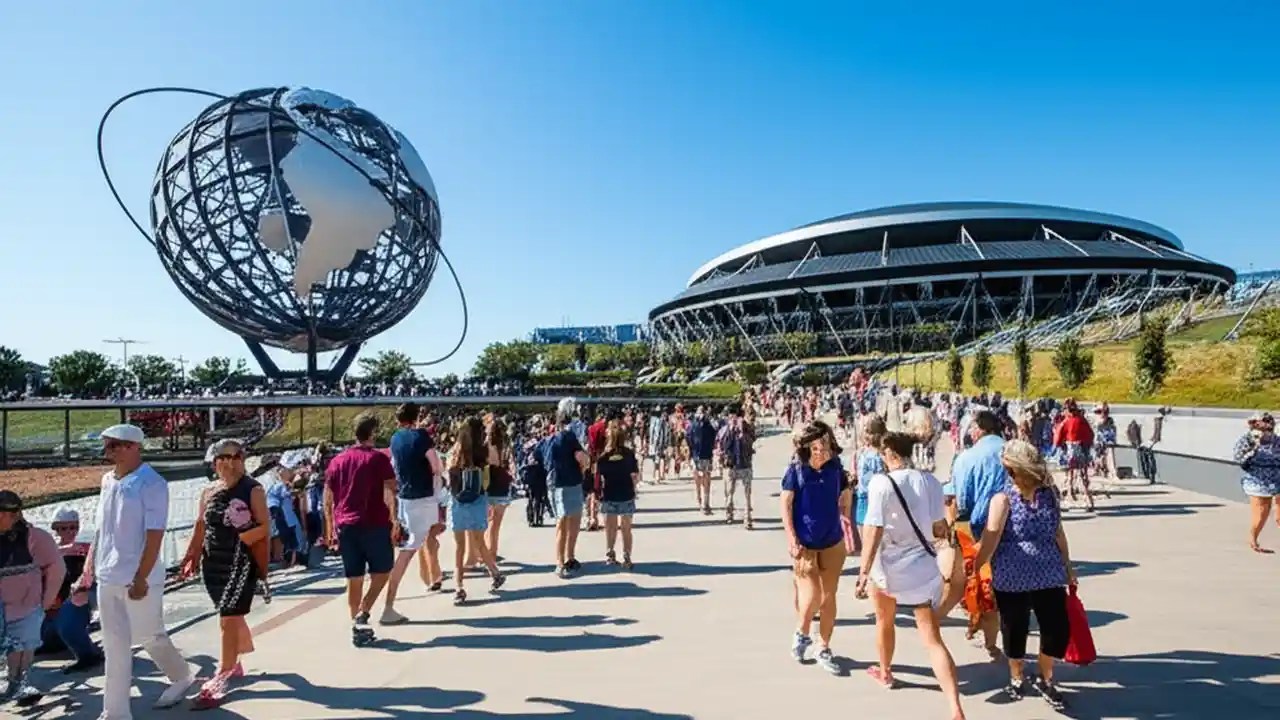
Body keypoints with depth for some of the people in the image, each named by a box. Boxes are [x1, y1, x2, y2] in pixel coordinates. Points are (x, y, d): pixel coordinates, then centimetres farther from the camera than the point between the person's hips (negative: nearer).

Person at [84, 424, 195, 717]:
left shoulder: (151, 484, -16)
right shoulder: (108, 480, 7)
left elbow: (155, 535, -18)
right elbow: (102, 529, 16)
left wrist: (140, 579, -20)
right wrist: (89, 568, 14)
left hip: (138, 580, -6)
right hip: (108, 577, 7)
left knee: (150, 637, 8)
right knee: (115, 646, 12)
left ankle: (182, 678, 33)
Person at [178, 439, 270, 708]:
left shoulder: (253, 490, -9)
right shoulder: (209, 492, 7)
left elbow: (265, 526, -10)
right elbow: (200, 527, 14)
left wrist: (240, 539, -19)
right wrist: (191, 557, 9)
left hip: (241, 563, -6)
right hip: (213, 563, 6)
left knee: (228, 619, -8)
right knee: (232, 616, 21)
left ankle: (220, 679, 0)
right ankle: (234, 663, 41)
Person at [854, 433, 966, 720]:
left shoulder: (880, 482, -16)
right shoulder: (930, 481, -3)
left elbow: (874, 531, -20)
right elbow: (939, 529, 4)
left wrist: (864, 572, -16)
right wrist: (947, 531, 27)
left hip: (887, 566, -2)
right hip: (922, 566, 3)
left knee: (884, 622, 25)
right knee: (933, 640, 2)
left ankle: (884, 672, 48)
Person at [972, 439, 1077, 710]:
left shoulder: (1048, 494, 1)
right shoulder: (1003, 499, -11)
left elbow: (1058, 533, 13)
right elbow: (990, 540, -13)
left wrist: (1068, 567, 17)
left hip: (1049, 575, 3)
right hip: (1012, 579, -3)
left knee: (1059, 629, 5)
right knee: (1015, 630, 9)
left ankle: (1045, 679, 31)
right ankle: (1016, 678, 35)